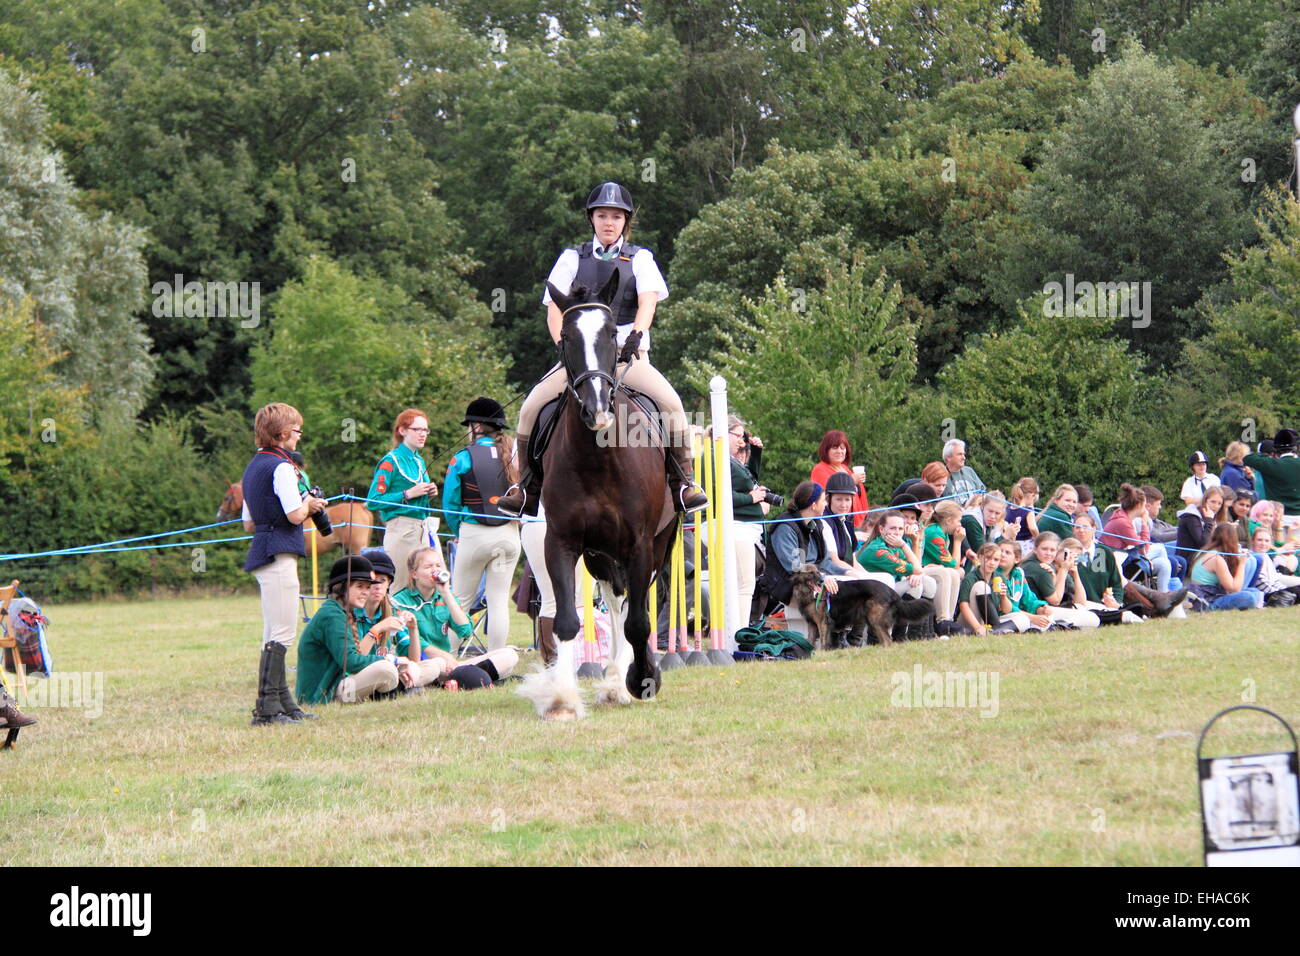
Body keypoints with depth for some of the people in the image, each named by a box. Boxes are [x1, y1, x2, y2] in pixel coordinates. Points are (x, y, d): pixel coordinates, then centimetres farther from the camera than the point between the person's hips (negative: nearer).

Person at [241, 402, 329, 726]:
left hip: (261, 553, 10)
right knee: (281, 633, -11)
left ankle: (283, 702, 17)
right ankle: (267, 708, -15)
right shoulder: (281, 467, -12)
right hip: (279, 554, -10)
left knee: (275, 635, 13)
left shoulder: (253, 468, 17)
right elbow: (295, 515, -19)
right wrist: (310, 505, 3)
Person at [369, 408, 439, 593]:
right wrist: (408, 494, -17)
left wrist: (429, 493, 6)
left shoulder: (419, 461, 18)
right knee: (400, 586, -10)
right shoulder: (391, 462, -6)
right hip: (401, 528, -8)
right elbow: (374, 500, -14)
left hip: (422, 528, 8)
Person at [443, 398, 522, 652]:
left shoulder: (463, 458, -6)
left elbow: (450, 503, -3)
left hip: (474, 535, -3)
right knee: (500, 601, 6)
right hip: (509, 534, 3)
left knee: (461, 601, 6)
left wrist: (457, 533, 10)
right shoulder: (513, 455, 3)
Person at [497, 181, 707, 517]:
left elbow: (647, 303, -3)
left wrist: (637, 334, -22)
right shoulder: (572, 259, 13)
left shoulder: (640, 259, 13)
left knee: (671, 403, -27)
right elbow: (554, 311, 5)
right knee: (531, 407, -18)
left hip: (629, 354, -1)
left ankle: (681, 482, -16)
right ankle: (527, 486, -3)